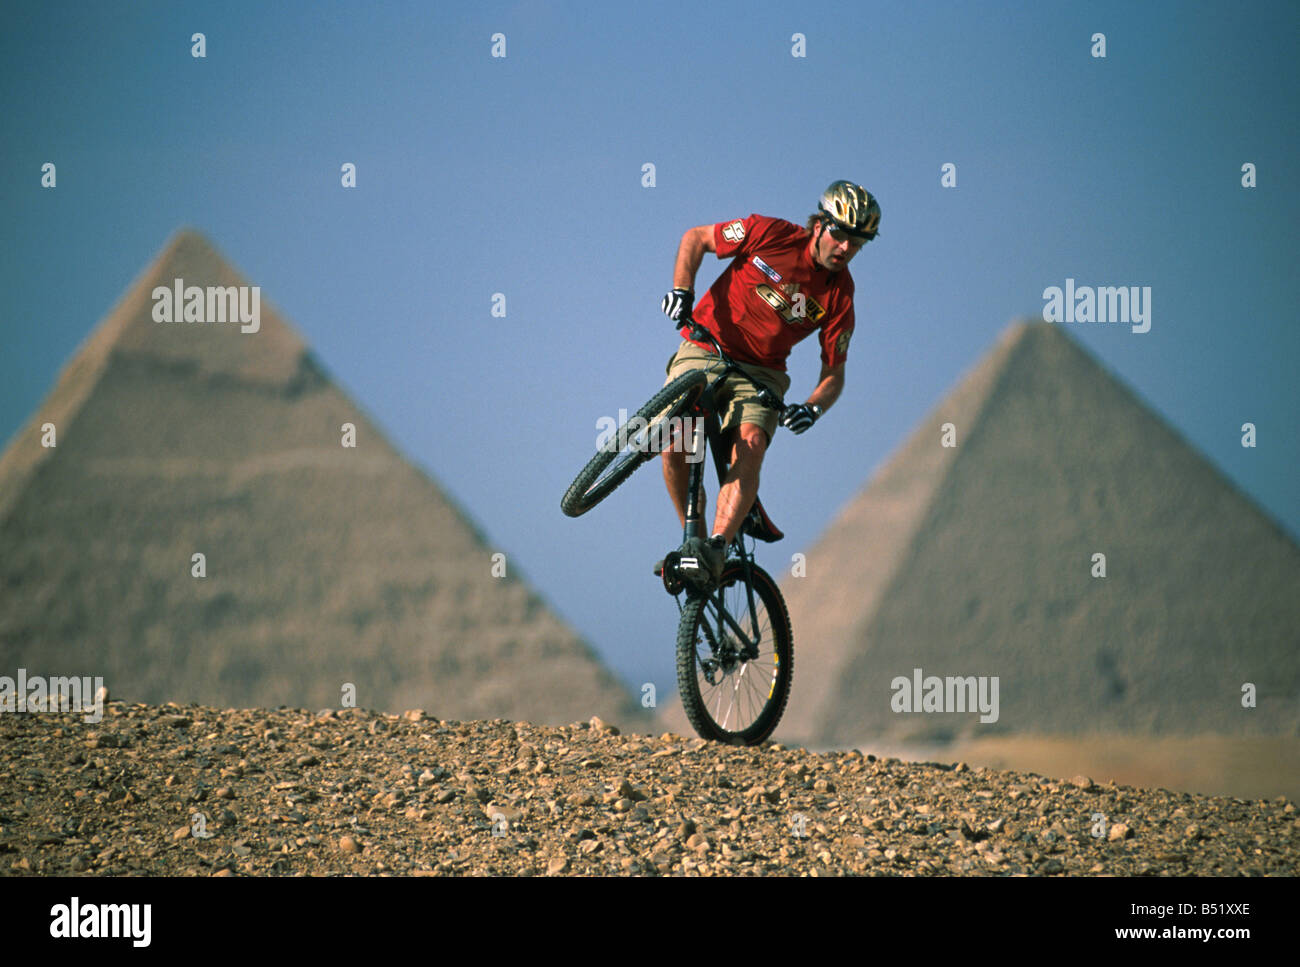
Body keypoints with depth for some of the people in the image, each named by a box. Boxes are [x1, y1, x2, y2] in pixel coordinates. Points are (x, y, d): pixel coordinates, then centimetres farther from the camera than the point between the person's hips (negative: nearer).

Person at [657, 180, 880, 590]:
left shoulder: (840, 297, -7)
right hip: (704, 350, -1)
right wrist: (682, 290, -15)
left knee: (750, 446, -29)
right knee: (674, 445, -23)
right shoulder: (771, 234, -12)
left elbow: (834, 374, -2)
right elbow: (695, 238, 0)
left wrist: (813, 408, -23)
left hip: (760, 371, 1)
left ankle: (715, 548, -38)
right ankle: (692, 538, -3)